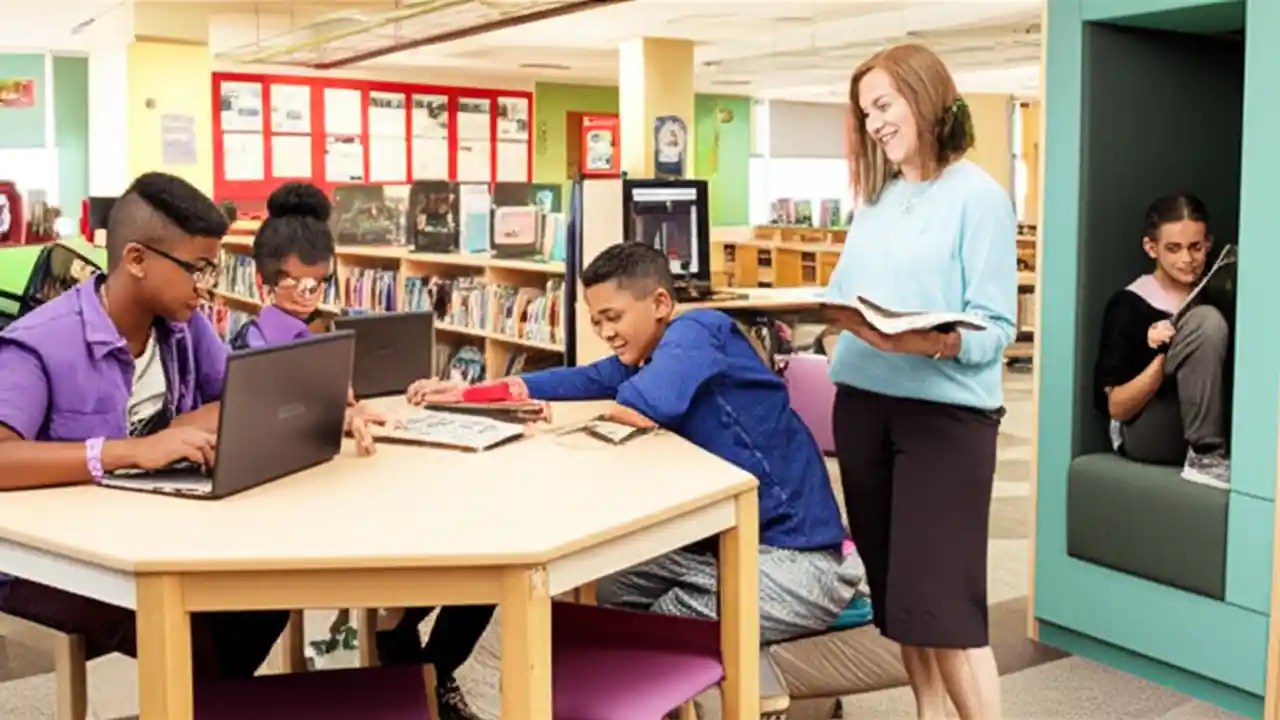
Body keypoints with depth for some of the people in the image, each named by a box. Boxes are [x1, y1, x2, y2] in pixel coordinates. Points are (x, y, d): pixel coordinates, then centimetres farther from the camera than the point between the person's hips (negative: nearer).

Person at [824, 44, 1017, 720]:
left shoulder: (978, 195, -7)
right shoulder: (874, 197, 12)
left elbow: (995, 327, -13)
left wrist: (921, 341, -30)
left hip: (945, 410, -6)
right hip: (864, 402, 7)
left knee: (940, 596, -6)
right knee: (894, 586, 12)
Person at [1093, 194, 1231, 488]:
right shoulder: (1129, 305, -6)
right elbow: (1115, 408, -9)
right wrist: (1161, 358, -25)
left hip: (1213, 428, 4)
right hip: (1145, 434, -4)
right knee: (1206, 321, -23)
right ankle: (1205, 456, -24)